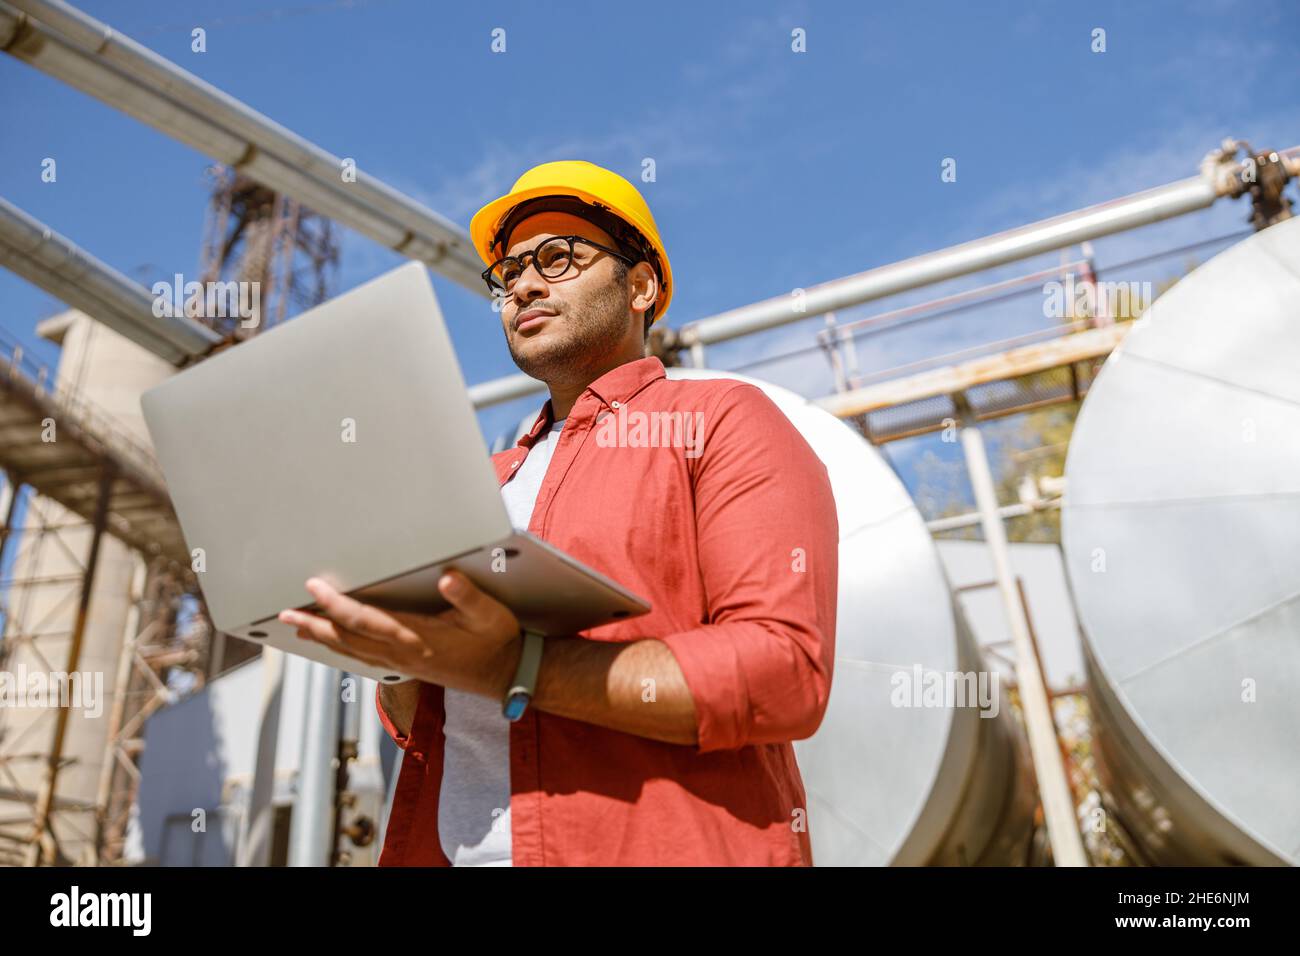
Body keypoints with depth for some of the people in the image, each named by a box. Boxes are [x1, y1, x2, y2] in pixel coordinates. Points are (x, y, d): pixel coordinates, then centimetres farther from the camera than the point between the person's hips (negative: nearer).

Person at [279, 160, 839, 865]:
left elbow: (788, 670, -16)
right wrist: (397, 648, -6)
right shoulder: (493, 480, 16)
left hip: (655, 846, -5)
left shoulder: (723, 419, -2)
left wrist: (515, 669, -21)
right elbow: (417, 721, 17)